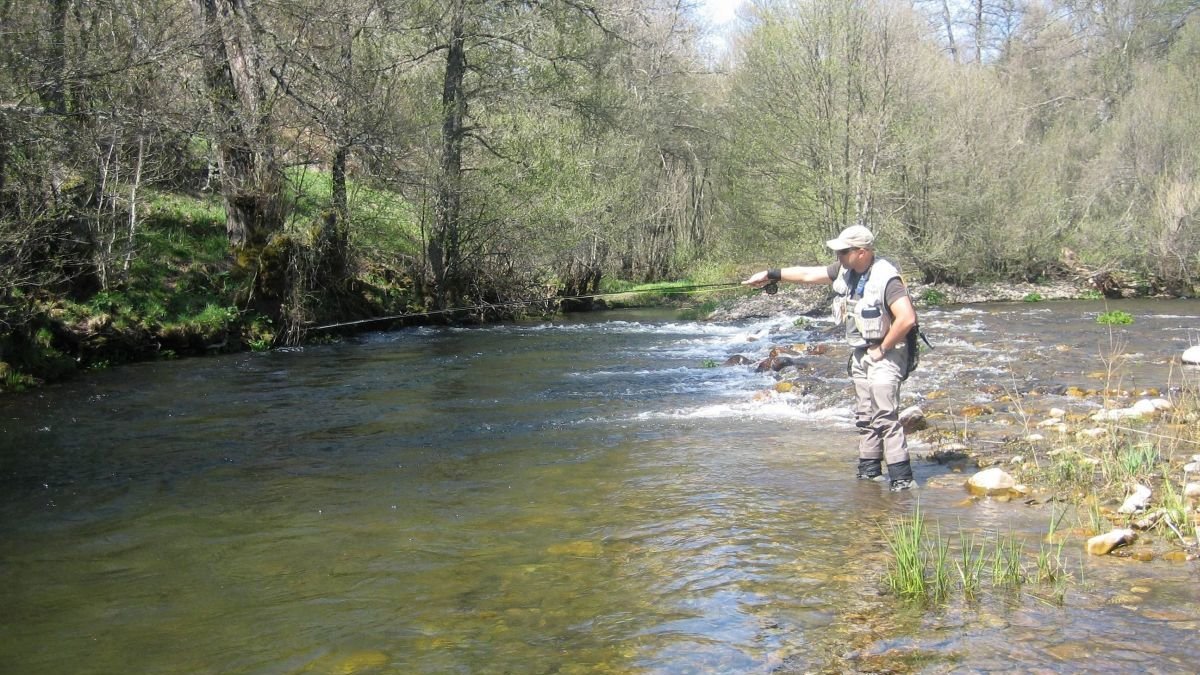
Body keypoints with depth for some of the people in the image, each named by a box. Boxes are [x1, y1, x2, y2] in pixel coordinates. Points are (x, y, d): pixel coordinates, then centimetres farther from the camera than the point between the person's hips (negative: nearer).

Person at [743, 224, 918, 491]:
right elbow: (808, 275, 13)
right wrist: (770, 275, 12)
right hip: (861, 354, 9)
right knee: (865, 417, 13)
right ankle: (869, 472, 21)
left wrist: (882, 349, -21)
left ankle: (902, 479, -13)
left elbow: (907, 318, -31)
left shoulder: (886, 278, -23)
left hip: (885, 355, -9)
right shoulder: (846, 270, 3)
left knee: (886, 416, -15)